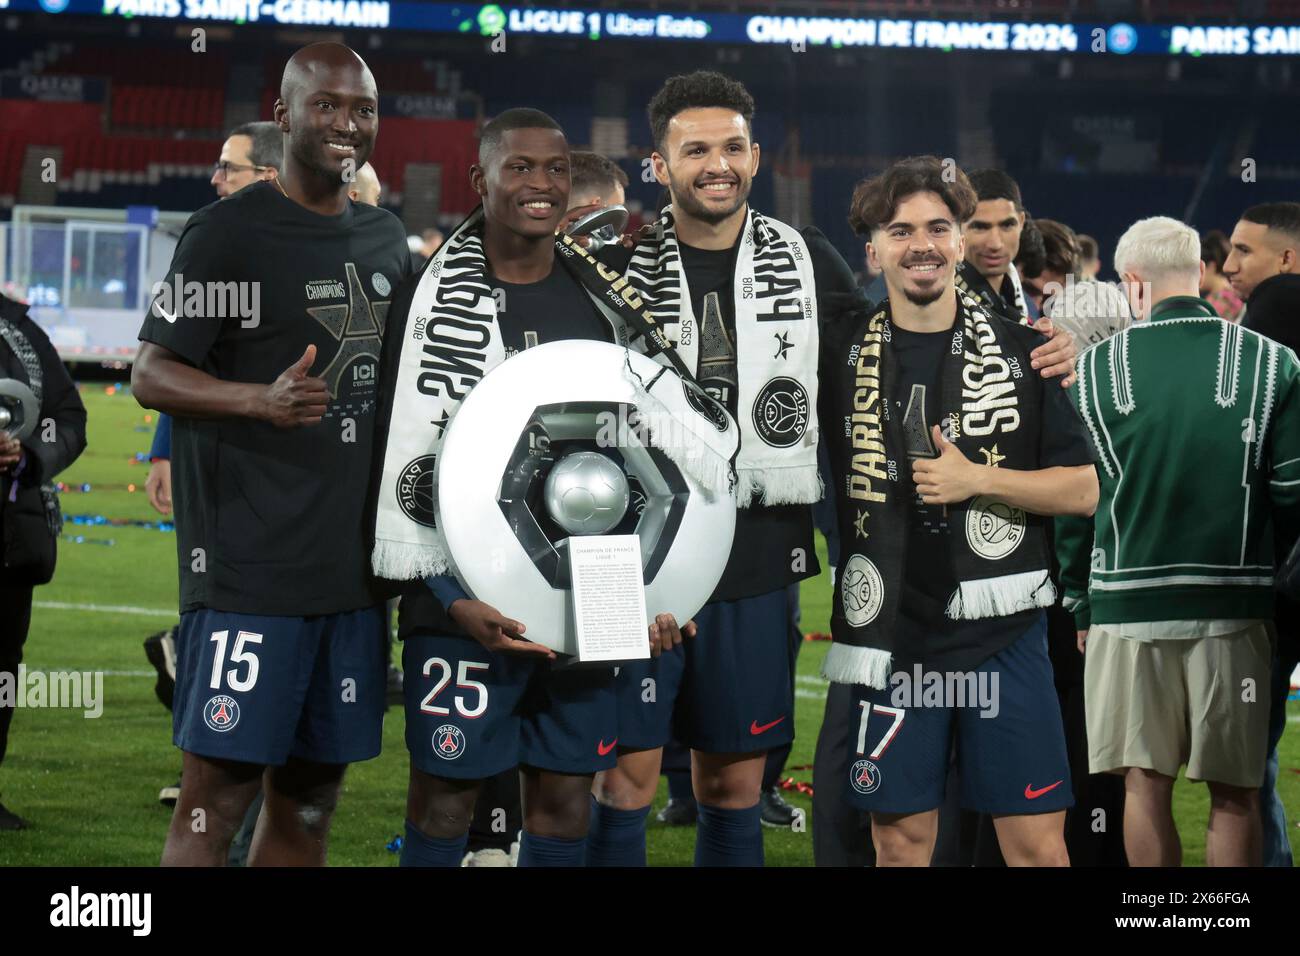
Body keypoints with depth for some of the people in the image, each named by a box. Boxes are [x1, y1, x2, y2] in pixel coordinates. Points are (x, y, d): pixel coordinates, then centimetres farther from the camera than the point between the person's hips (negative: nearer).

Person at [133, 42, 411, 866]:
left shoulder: (387, 240, 14)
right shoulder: (230, 231, -6)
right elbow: (151, 374, -10)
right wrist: (262, 400, -26)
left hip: (355, 566, 7)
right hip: (251, 569, -6)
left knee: (310, 799, 10)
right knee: (219, 794, -8)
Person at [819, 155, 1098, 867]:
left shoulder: (1021, 353, 3)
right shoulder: (839, 357, 5)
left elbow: (1082, 489, 1)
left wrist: (977, 479, -10)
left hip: (1002, 629, -1)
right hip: (888, 635, 1)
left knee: (1039, 846, 0)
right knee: (900, 841, 5)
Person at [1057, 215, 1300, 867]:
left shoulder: (1096, 368, 0)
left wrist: (1078, 605, 14)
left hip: (1126, 600, 0)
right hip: (1231, 601, 0)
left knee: (1145, 786, 7)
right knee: (1233, 791, 5)